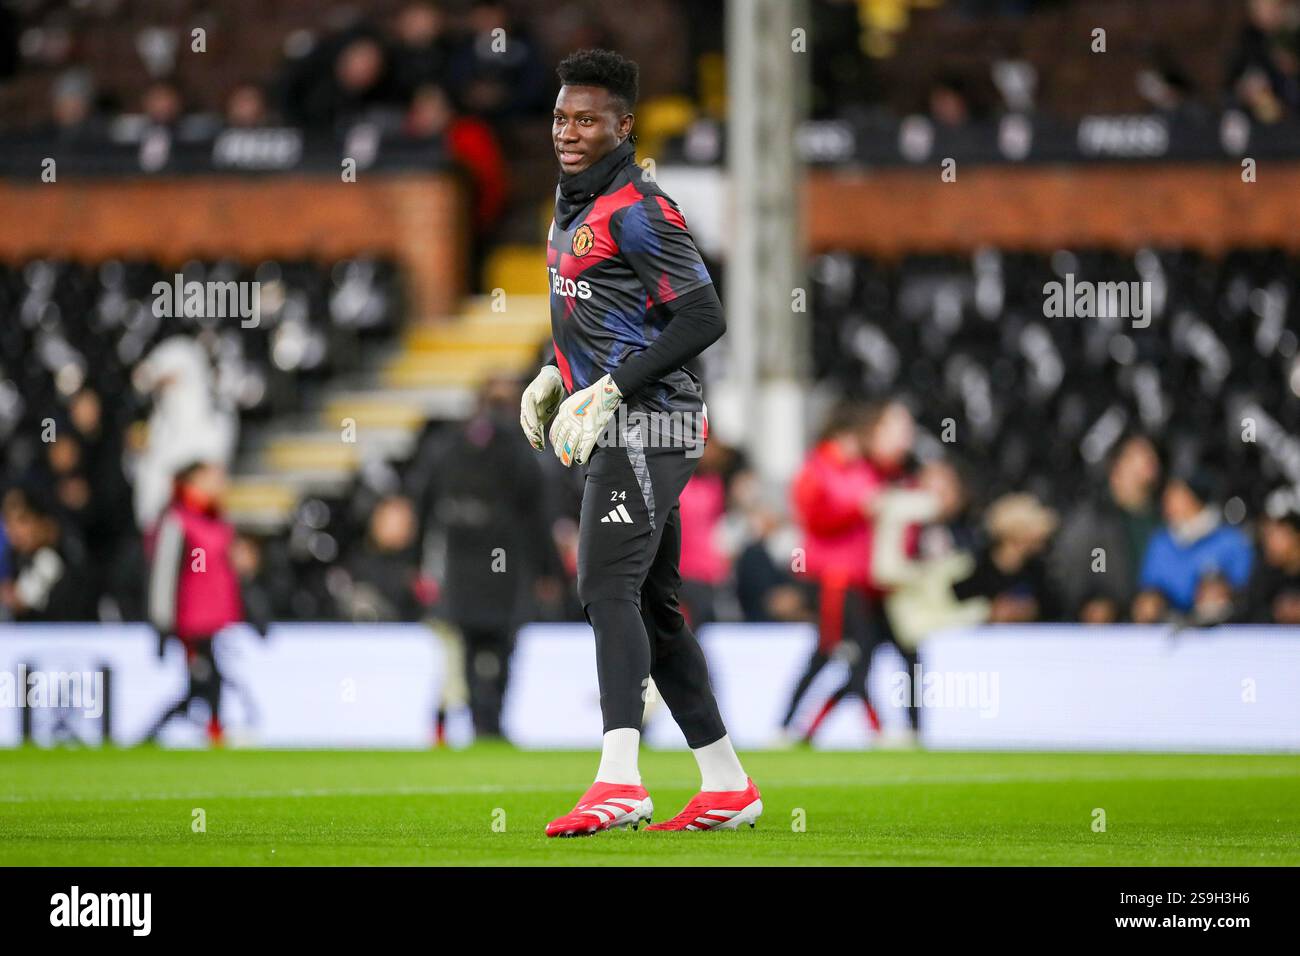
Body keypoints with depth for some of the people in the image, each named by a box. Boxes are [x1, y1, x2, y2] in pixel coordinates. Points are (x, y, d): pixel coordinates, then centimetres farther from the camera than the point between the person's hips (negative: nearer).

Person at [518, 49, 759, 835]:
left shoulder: (639, 211, -13)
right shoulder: (574, 206, 17)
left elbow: (703, 320, -19)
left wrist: (607, 391, -21)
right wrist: (555, 379, 17)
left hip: (649, 422, -10)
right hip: (620, 429, 10)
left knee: (608, 585, -21)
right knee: (653, 607, 12)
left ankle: (619, 781, -31)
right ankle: (728, 785, 18)